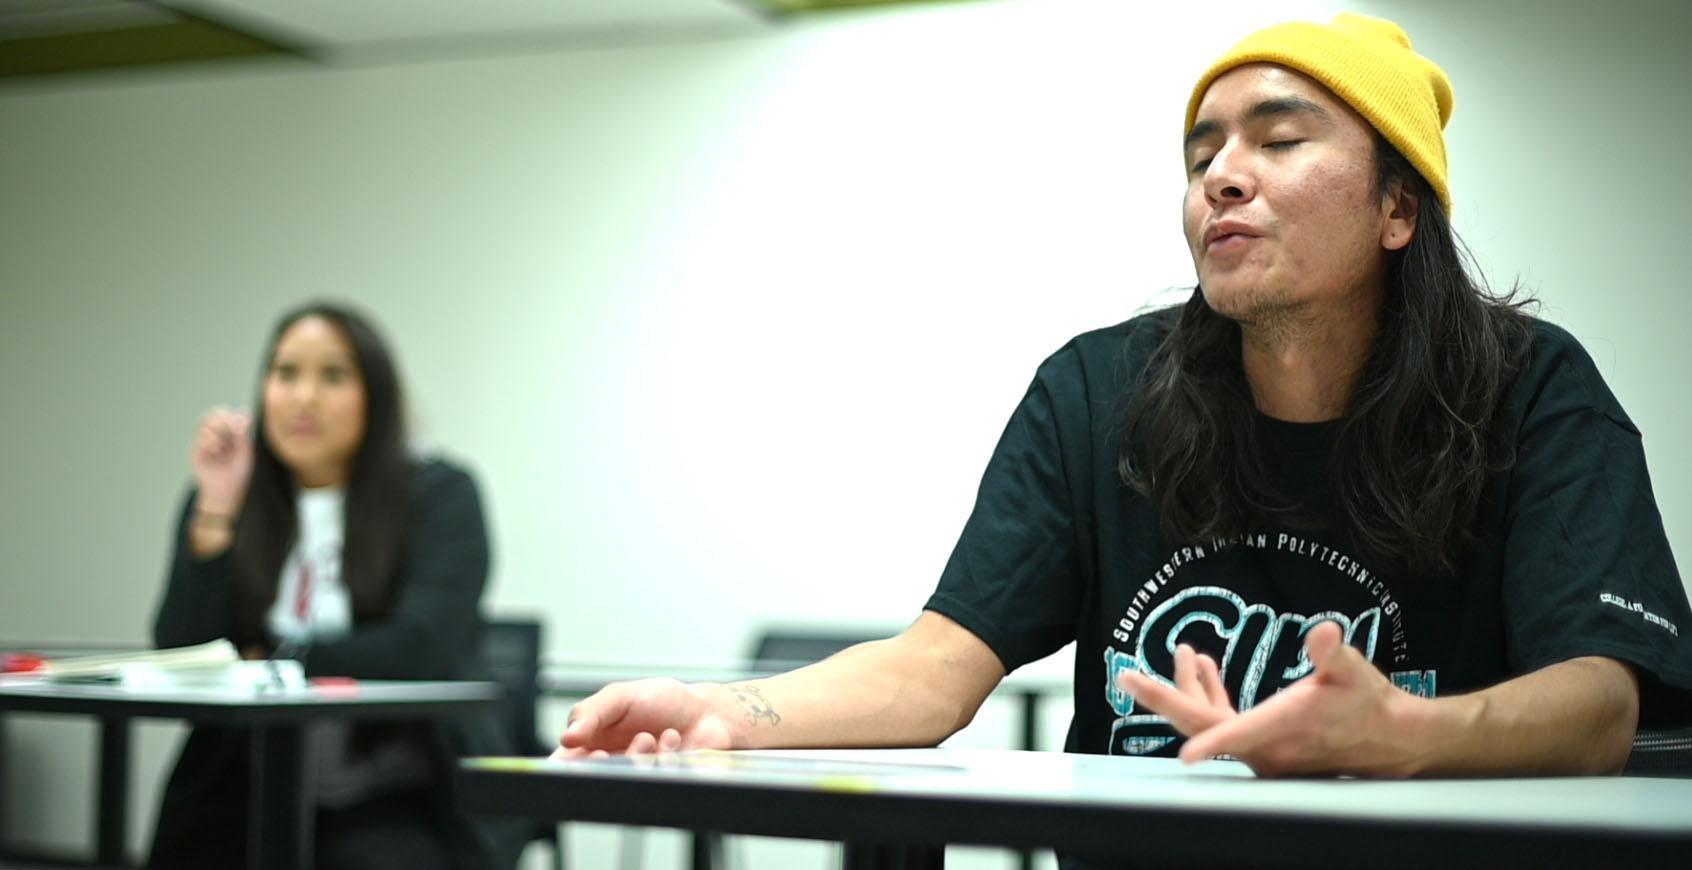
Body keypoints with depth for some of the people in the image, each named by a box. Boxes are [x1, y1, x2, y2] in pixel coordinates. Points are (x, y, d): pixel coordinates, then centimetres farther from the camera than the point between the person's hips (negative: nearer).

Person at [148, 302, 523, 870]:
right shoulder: (225, 503, 9)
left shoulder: (440, 496, -2)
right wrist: (215, 509, -9)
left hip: (404, 801, -3)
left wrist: (273, 664, -5)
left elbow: (419, 651, -13)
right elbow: (179, 661, -2)